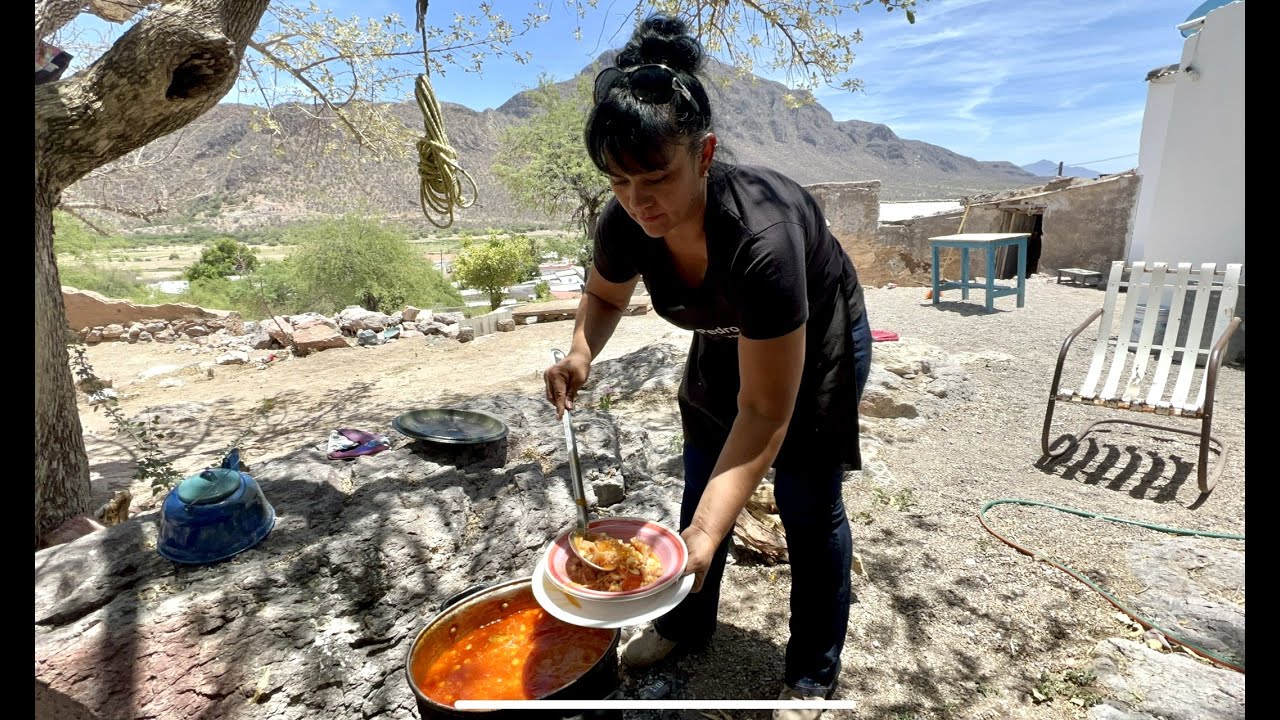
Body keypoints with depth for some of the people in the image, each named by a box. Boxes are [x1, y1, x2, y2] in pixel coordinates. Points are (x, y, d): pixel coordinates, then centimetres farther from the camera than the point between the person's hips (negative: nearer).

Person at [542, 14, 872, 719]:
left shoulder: (761, 237, -42)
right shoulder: (624, 223, -26)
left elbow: (765, 413, -37)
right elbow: (604, 294, -2)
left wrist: (708, 535, -45)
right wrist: (582, 351, -24)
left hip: (816, 340, -5)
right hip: (726, 340, 5)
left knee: (808, 505, -1)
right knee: (701, 482, 13)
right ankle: (686, 620, 37)